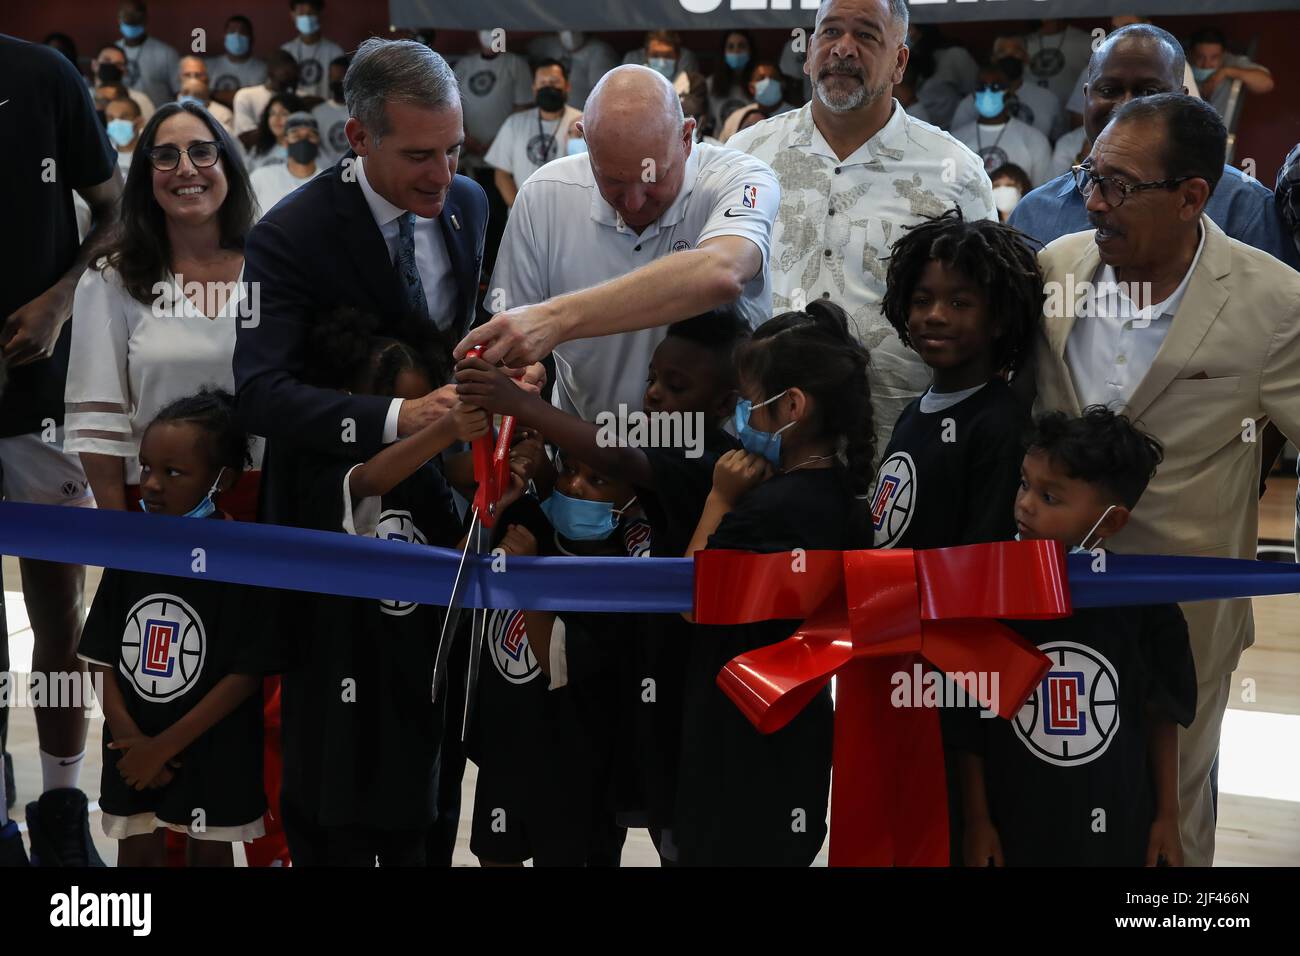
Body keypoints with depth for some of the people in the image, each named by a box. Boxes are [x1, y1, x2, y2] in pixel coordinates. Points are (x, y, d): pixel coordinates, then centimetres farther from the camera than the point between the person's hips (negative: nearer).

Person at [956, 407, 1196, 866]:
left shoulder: (1143, 602, -10)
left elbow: (1162, 714, 2)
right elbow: (970, 723, -3)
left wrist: (1167, 815, 5)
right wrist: (976, 821, -2)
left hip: (1118, 830, 0)